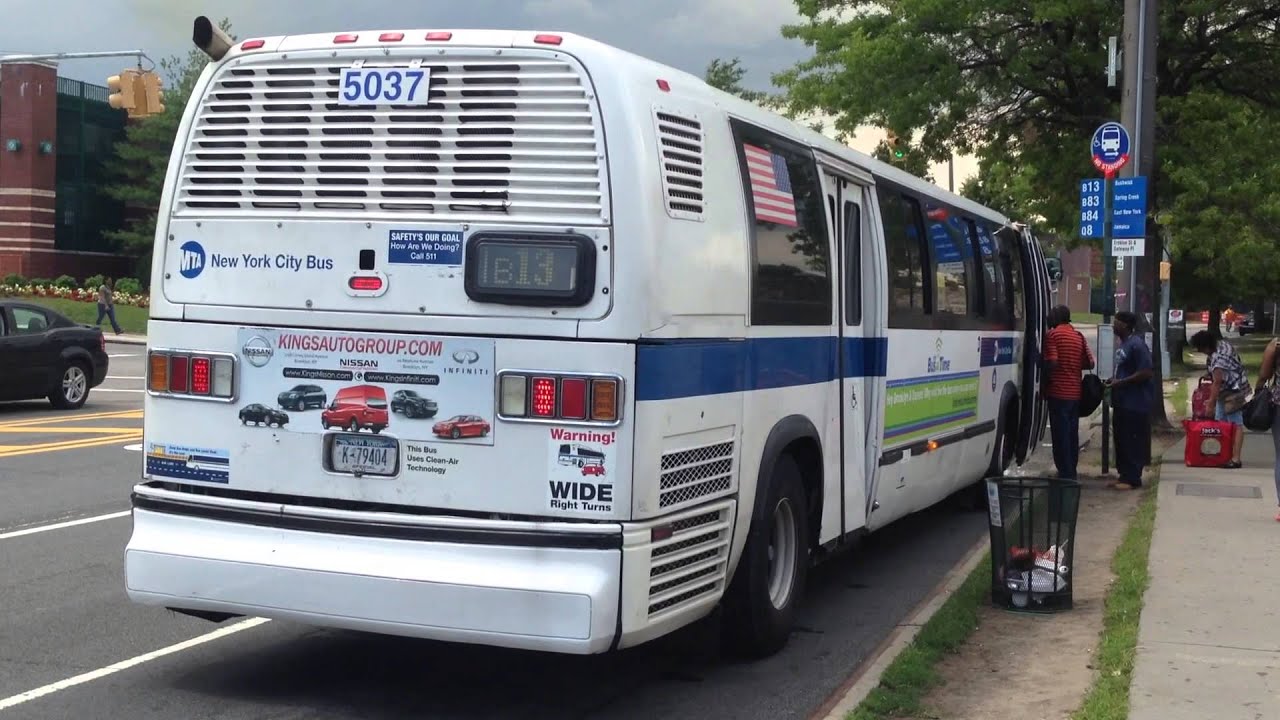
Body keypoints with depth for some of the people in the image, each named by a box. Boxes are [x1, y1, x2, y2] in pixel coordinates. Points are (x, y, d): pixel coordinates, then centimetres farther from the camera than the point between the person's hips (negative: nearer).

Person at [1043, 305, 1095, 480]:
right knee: (1072, 434, 13)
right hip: (1075, 392, 7)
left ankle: (1065, 474, -5)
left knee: (1061, 435, -4)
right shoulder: (1078, 336, 12)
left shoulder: (1053, 334, -9)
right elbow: (1089, 363, 9)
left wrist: (1045, 380, -3)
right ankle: (1071, 473, 19)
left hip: (1058, 392, -7)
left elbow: (1052, 363, -18)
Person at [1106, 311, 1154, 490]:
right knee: (1121, 440, 14)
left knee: (1132, 442, -4)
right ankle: (1124, 475, 22)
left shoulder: (1136, 345, -16)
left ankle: (1132, 479, 1)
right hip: (1122, 401, 10)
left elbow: (1146, 373, -21)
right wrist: (1114, 381, 9)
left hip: (1135, 403, -10)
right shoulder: (1123, 344, 14)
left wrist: (1121, 382, -19)